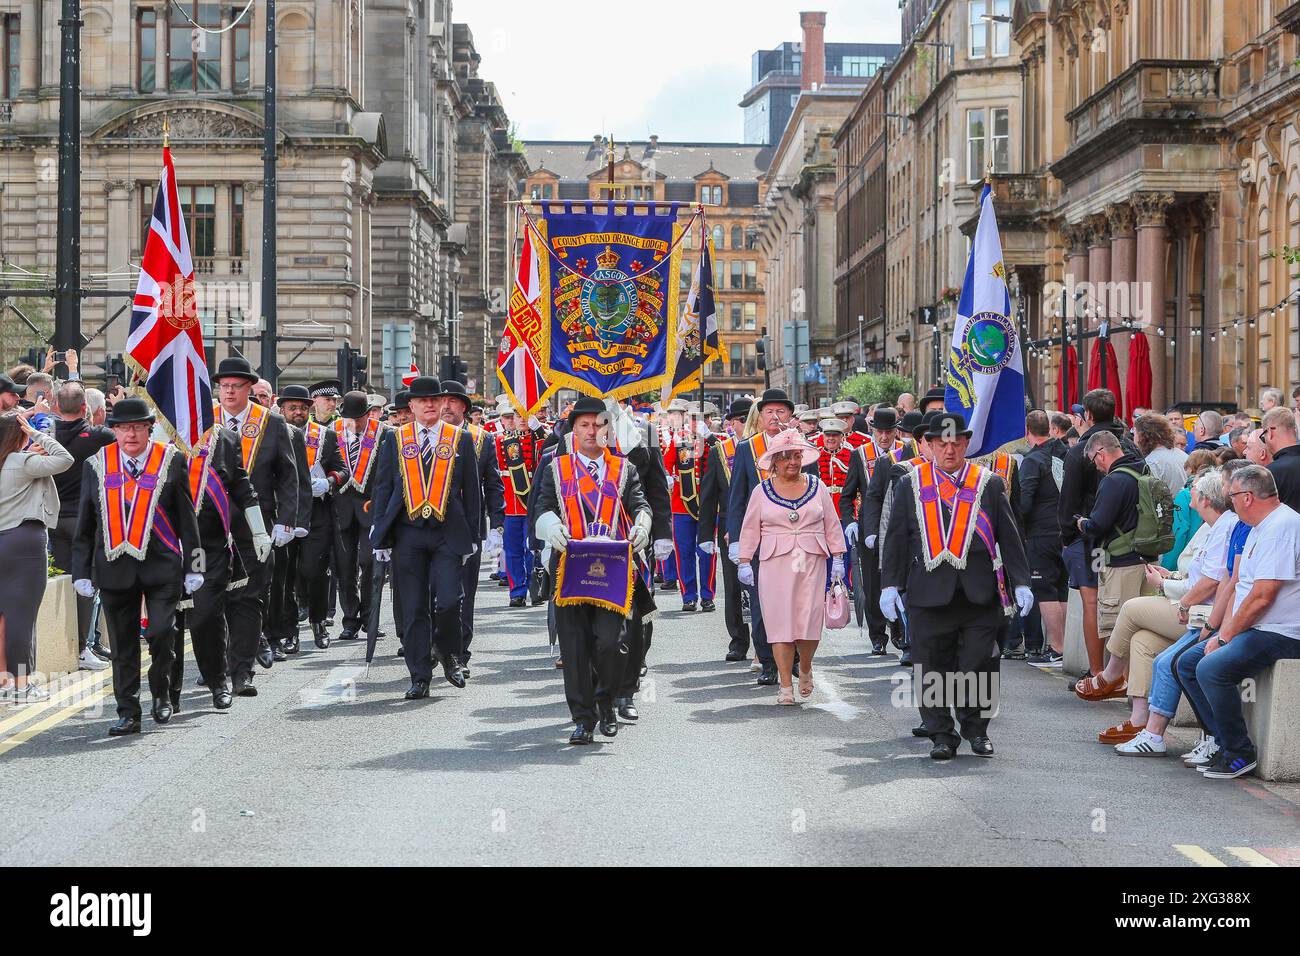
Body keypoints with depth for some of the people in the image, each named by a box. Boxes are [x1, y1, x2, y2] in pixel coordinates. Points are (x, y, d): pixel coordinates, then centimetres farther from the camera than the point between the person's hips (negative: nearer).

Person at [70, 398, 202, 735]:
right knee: (122, 645, 5)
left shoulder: (171, 461, 1)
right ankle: (128, 714, 13)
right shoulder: (96, 466, 6)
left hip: (162, 567, -2)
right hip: (115, 568, 2)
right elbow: (85, 525, 9)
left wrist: (194, 566, 0)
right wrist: (81, 572, 5)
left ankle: (161, 694, 14)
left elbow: (186, 517, 3)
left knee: (160, 632, -11)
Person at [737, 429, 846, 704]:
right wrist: (744, 563, 4)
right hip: (775, 563, -1)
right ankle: (785, 686, 0)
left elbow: (832, 524, 11)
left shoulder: (816, 486, 9)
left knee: (810, 620, -5)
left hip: (812, 563, 1)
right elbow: (750, 529, 9)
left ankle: (805, 668, 24)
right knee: (780, 622, -5)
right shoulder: (762, 491, 6)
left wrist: (838, 558, 6)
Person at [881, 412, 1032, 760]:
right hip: (929, 596, 0)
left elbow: (1009, 536, 9)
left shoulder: (990, 484, 9)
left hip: (980, 596, 0)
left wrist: (1020, 583, 3)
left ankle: (976, 728, 16)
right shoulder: (911, 485, 9)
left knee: (979, 666, -2)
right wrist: (890, 584, 1)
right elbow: (896, 539, 9)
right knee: (932, 668, 1)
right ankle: (941, 734, 11)